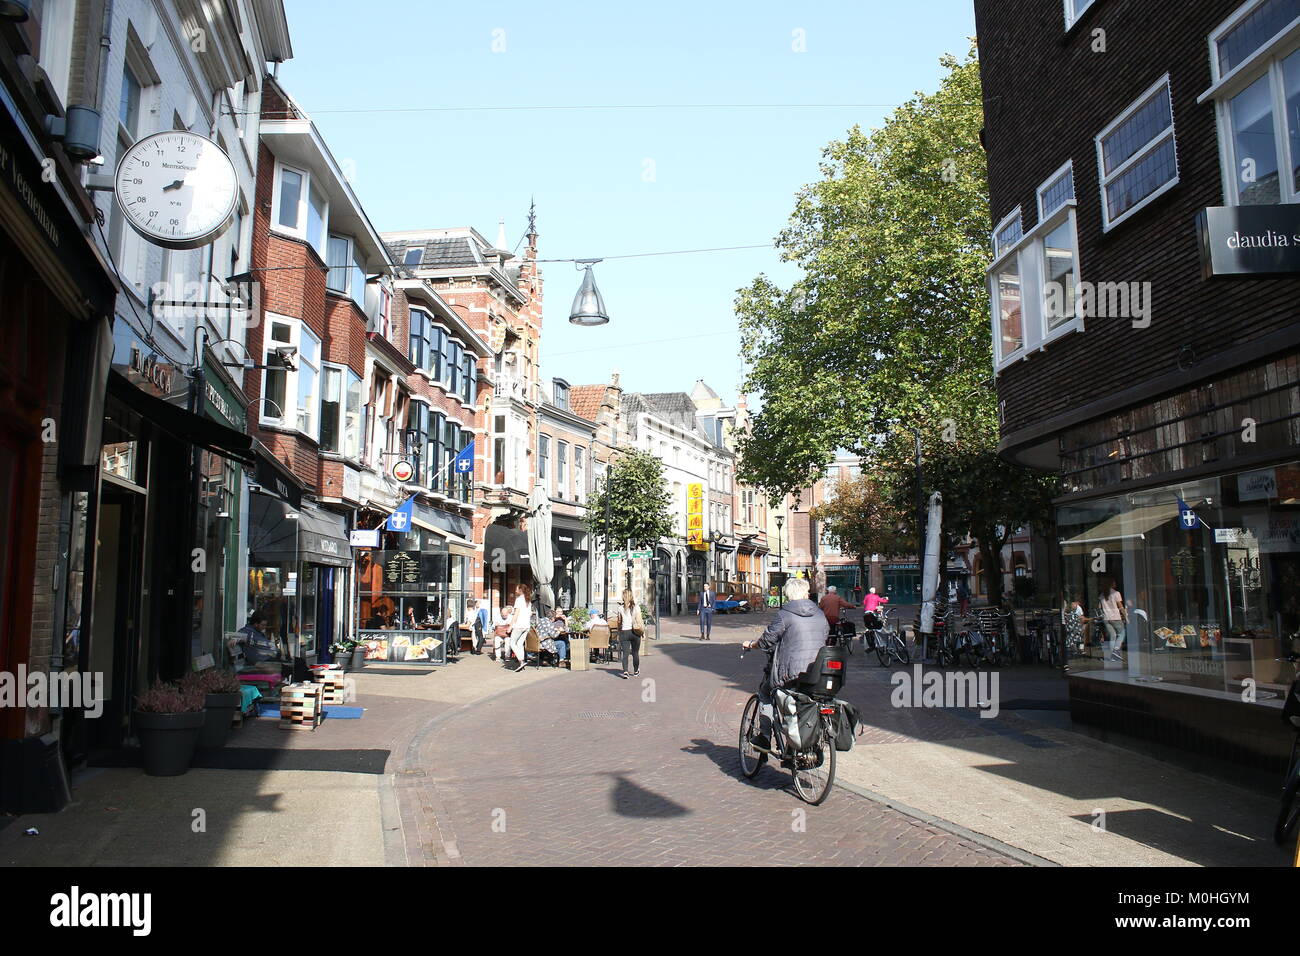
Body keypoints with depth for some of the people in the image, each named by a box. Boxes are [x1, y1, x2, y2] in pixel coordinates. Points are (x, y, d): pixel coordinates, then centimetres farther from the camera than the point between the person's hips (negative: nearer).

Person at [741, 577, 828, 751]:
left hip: (791, 673, -5)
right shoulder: (820, 615, 9)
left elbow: (767, 640, -3)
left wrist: (750, 645, 16)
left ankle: (764, 738, 14)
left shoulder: (784, 615, -8)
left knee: (765, 691, 18)